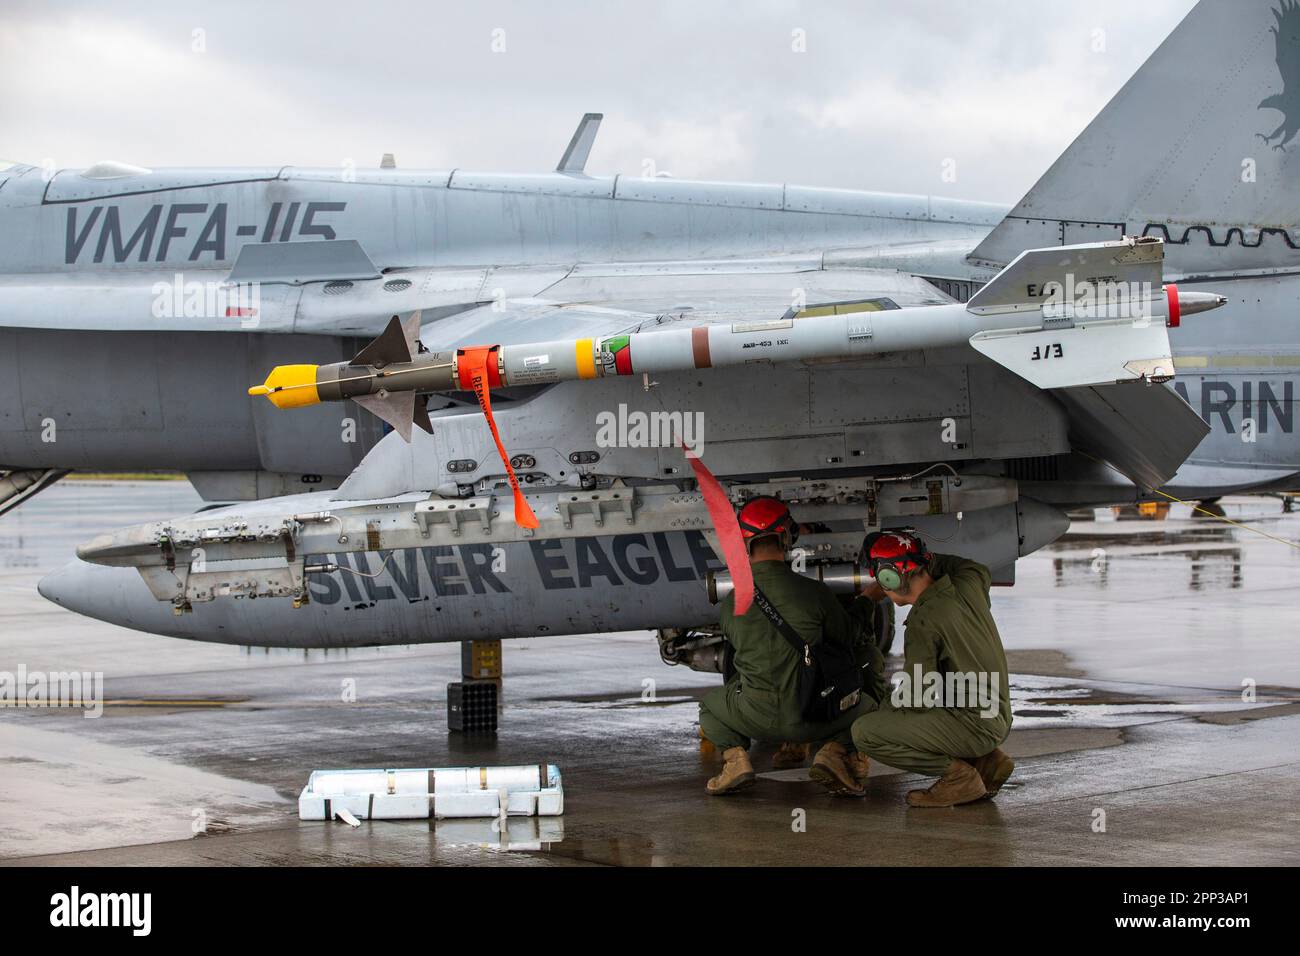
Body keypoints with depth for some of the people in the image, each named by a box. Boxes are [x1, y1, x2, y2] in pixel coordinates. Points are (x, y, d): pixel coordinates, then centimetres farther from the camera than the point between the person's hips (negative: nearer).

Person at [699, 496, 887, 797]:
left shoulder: (730, 604, -2)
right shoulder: (814, 592, -9)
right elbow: (847, 641, 5)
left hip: (755, 720, 2)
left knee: (710, 701, 33)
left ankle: (735, 755, 6)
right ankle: (834, 751, -1)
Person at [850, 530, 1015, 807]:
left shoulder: (923, 621, -19)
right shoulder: (968, 587, 3)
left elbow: (915, 697, -18)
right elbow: (980, 570, 30)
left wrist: (889, 707, 4)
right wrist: (925, 560, 26)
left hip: (972, 724, -9)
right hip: (1000, 718, 9)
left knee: (864, 732, -14)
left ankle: (958, 774, -8)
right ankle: (988, 759, 14)